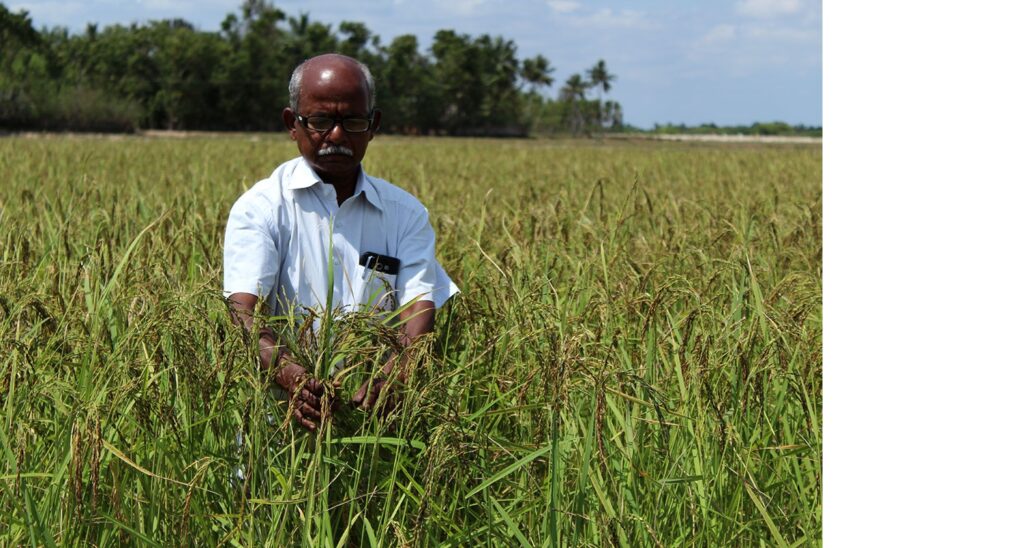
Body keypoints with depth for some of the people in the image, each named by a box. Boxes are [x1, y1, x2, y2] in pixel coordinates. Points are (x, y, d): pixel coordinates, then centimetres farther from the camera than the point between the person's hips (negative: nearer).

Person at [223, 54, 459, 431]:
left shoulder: (406, 213, 11)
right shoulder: (260, 207, 3)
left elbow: (419, 305, -3)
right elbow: (244, 305, -11)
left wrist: (394, 375, -25)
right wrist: (291, 376, -31)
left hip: (374, 414, 2)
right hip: (280, 414, -2)